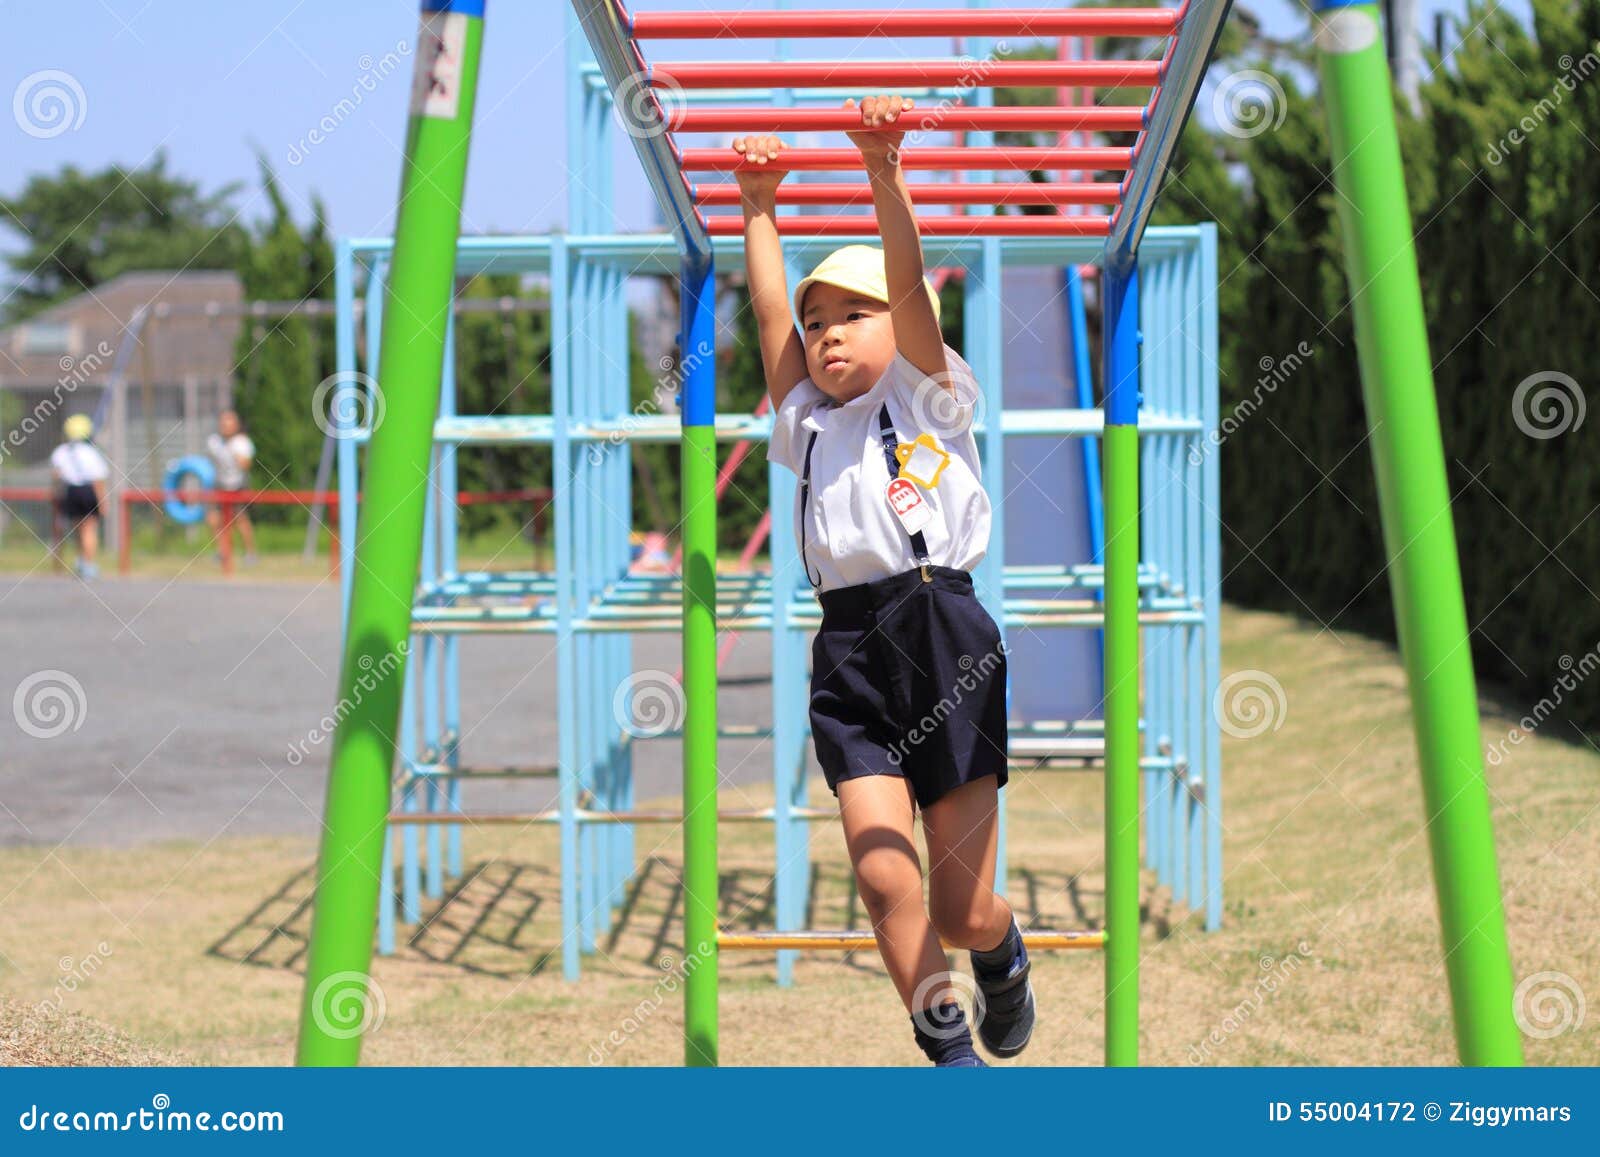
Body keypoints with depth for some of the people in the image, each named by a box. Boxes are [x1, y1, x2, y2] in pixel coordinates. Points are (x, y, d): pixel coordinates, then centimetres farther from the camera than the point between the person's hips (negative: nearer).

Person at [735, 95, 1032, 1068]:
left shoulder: (930, 398, 13)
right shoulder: (807, 424, 22)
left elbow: (909, 282, 1)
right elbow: (770, 307, 19)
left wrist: (883, 168, -9)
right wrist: (760, 206, 22)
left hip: (945, 632, -3)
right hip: (849, 651, 3)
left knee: (963, 907, -3)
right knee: (883, 875, -15)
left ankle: (1003, 954, 33)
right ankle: (950, 1051, 2)